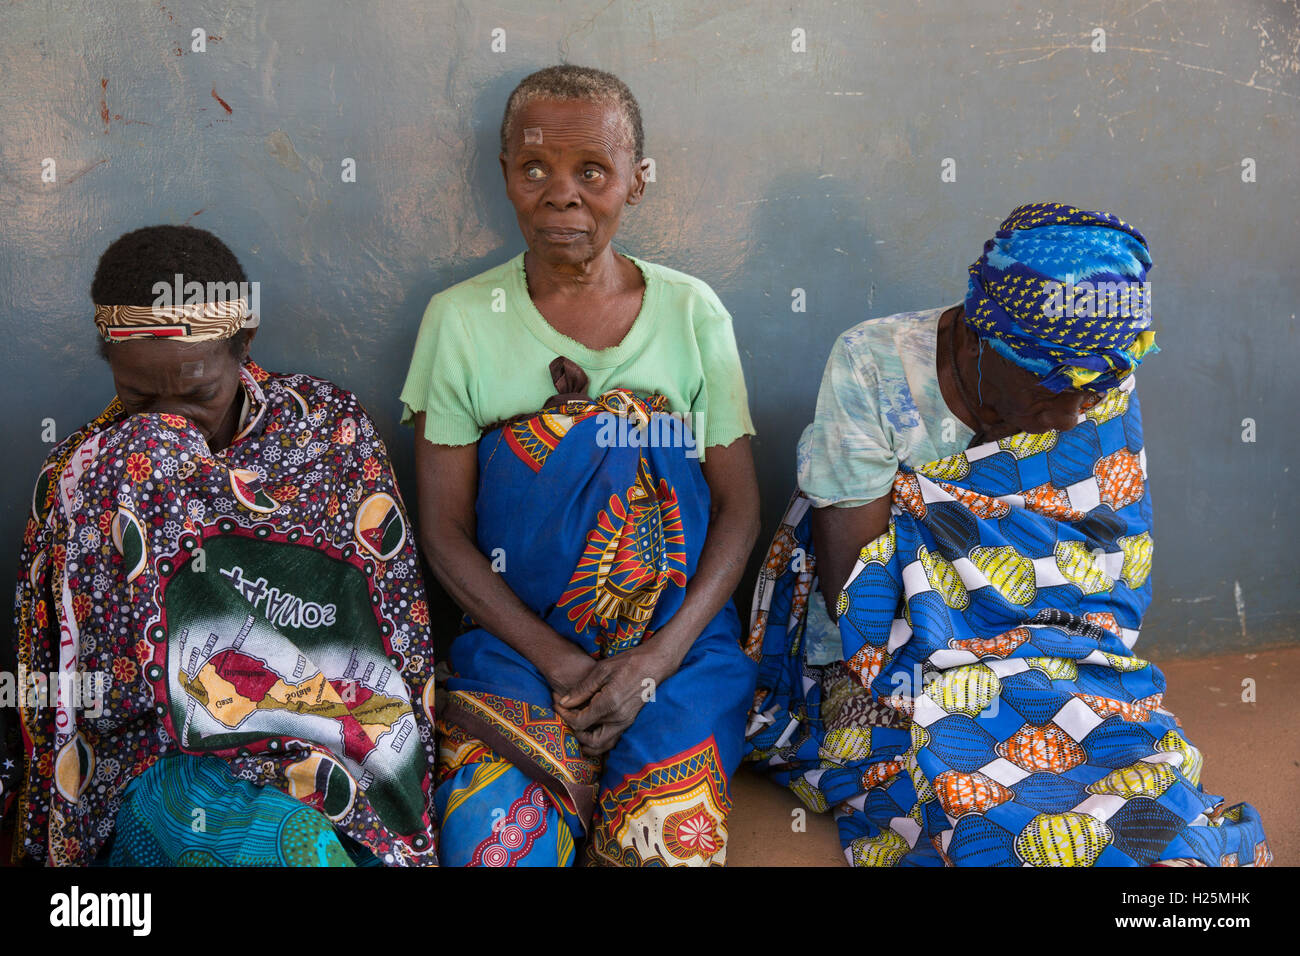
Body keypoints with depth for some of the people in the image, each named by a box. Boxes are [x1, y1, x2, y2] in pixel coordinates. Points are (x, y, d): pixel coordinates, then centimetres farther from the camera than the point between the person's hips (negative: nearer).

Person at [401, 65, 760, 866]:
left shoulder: (692, 313, 3)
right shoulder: (460, 321, 1)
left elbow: (739, 509, 2)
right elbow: (444, 529, 0)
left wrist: (657, 658, -12)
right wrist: (556, 659, -12)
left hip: (676, 637, 1)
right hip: (520, 636, 0)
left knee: (670, 841, -22)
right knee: (493, 839, -25)